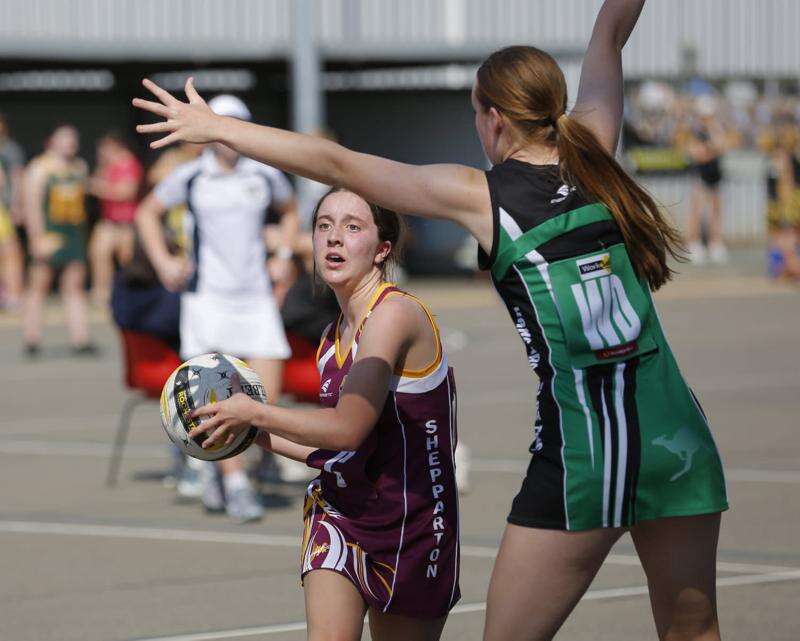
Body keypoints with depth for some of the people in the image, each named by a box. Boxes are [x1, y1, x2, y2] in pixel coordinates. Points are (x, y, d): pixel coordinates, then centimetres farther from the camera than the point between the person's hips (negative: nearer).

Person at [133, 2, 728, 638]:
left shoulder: (479, 196, -2)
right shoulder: (591, 161, 9)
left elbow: (335, 163, 2)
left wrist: (214, 127, 11)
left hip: (583, 452, -5)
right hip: (679, 438, 5)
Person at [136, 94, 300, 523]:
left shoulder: (265, 175, 6)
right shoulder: (189, 177, -1)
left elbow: (289, 211, 26)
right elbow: (147, 213, 13)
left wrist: (284, 255, 13)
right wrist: (163, 263, 3)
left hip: (255, 295, 3)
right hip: (207, 295, -3)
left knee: (267, 397, -5)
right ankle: (236, 487, -2)